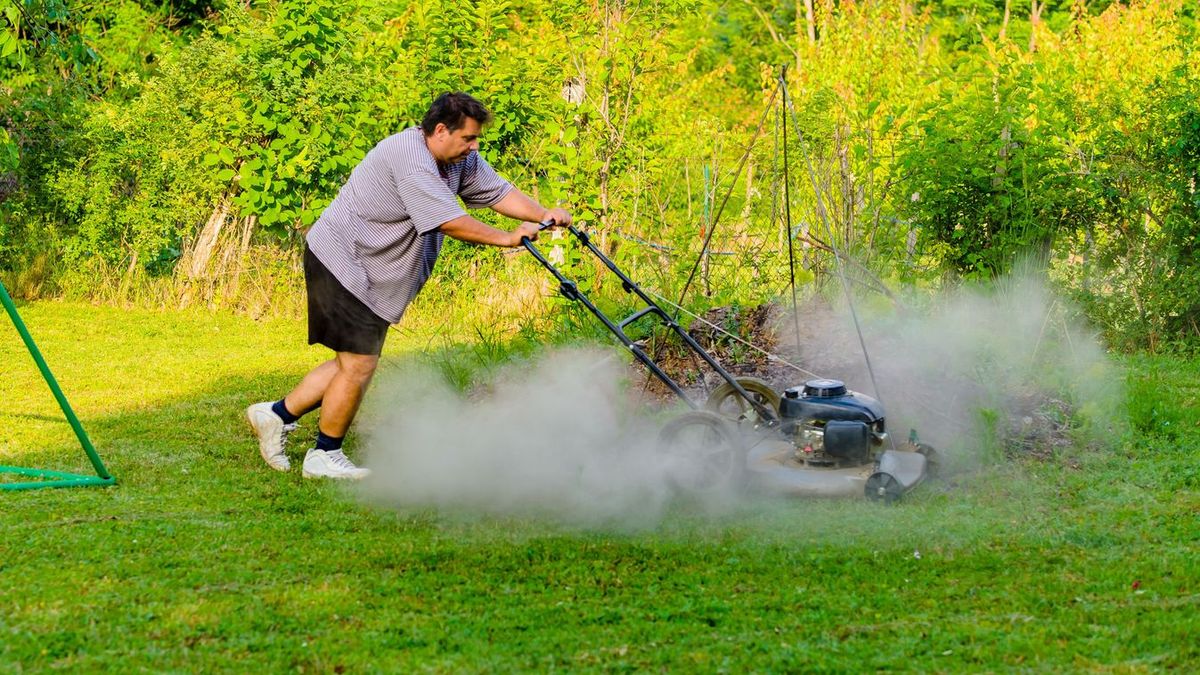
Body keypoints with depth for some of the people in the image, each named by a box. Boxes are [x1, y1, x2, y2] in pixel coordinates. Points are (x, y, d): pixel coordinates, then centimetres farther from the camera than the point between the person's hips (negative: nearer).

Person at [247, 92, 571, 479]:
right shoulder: (410, 157, -26)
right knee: (359, 365, -7)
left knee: (357, 362, 13)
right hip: (342, 264, -10)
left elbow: (498, 192, 6)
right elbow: (449, 221, -29)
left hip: (373, 277, 10)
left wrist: (544, 215, -10)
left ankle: (277, 414, 23)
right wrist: (507, 238, -20)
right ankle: (324, 456, 8)